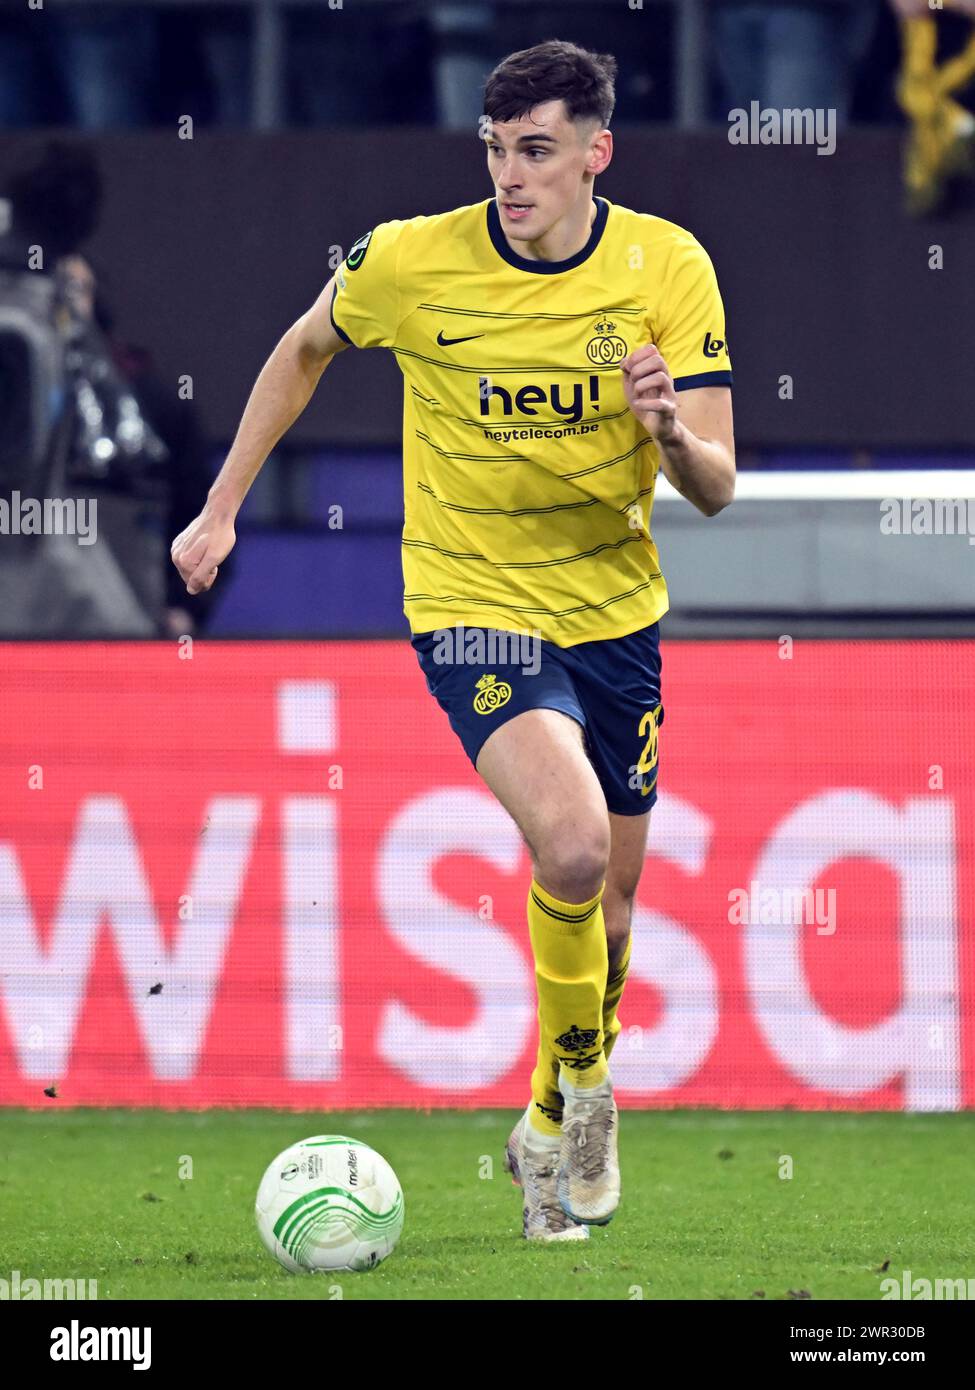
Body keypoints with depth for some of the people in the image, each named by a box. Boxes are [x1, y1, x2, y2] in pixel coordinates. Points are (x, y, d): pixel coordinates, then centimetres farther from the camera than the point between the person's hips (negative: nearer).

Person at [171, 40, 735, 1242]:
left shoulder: (668, 268, -10)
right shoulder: (412, 262, -13)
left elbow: (717, 487, -9)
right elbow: (303, 350, 8)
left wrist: (673, 429, -32)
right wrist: (221, 509, 9)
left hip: (615, 612, 3)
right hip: (472, 609, -3)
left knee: (607, 896, 12)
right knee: (572, 842, -27)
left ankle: (552, 1129, 36)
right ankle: (582, 1078, -3)